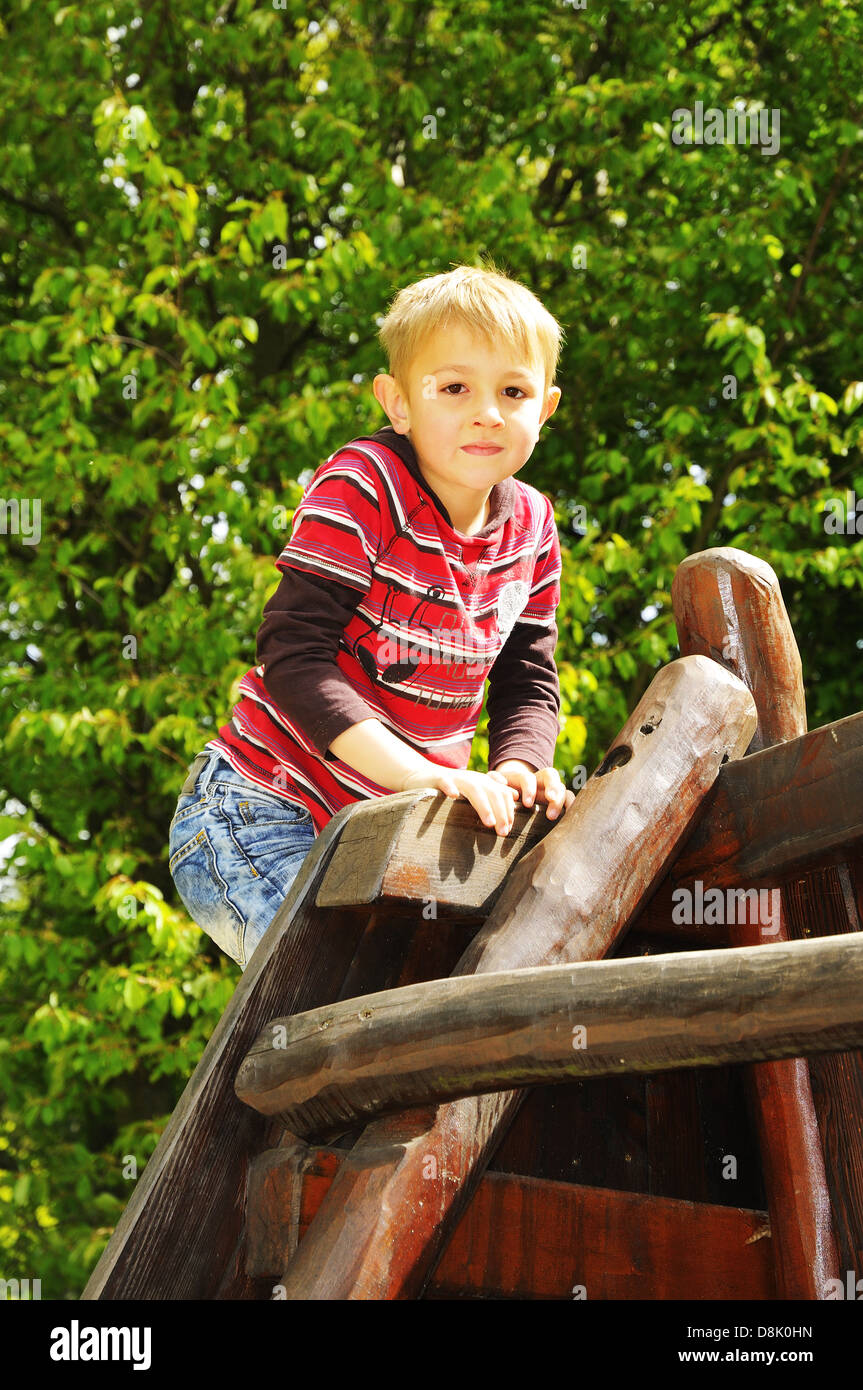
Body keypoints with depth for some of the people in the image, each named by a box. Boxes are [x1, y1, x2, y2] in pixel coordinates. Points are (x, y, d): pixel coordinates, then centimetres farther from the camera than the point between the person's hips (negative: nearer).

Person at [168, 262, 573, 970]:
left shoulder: (531, 527, 2)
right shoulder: (362, 487, -17)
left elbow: (528, 680, 8)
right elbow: (295, 655, -25)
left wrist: (517, 767, -15)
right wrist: (423, 772, -34)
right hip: (262, 822, -6)